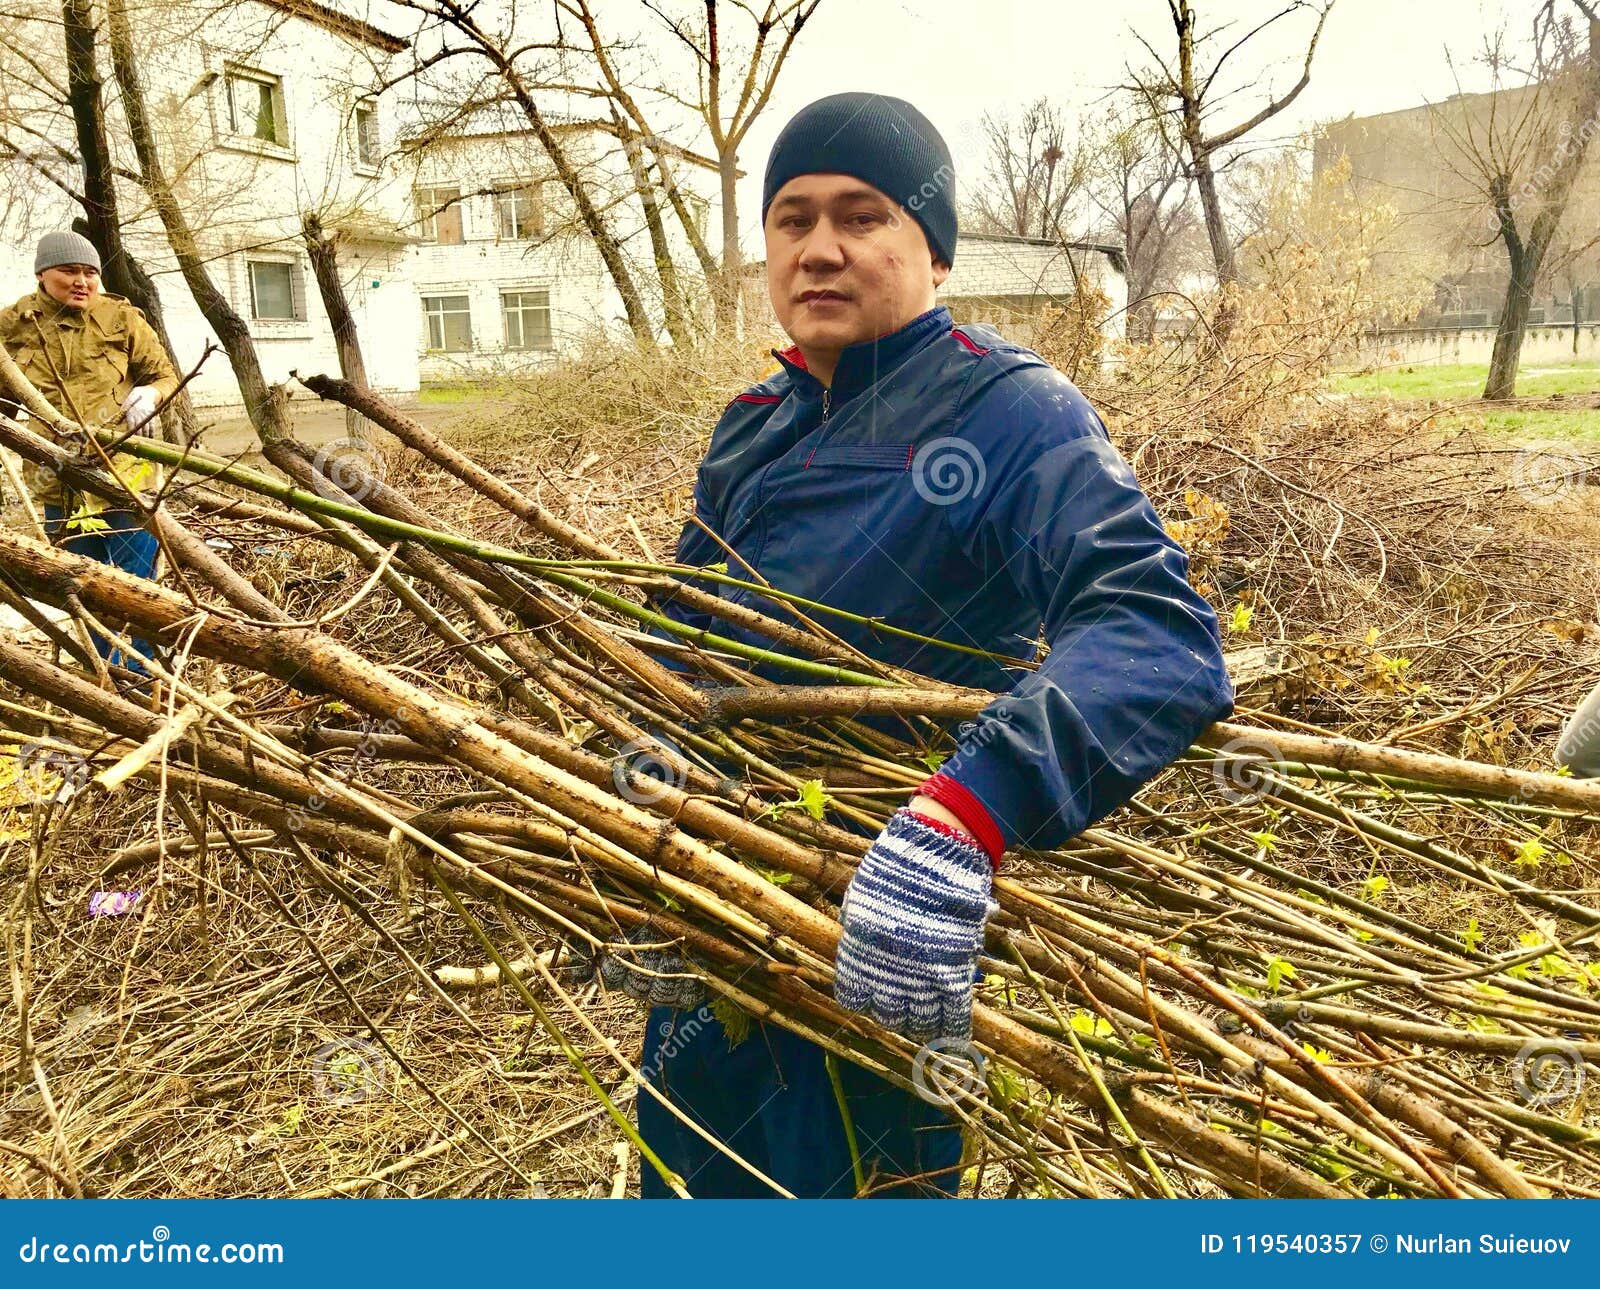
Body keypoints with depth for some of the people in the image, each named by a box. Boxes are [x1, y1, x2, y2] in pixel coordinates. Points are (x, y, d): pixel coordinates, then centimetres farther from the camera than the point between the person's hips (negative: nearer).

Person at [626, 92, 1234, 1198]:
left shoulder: (1008, 413, -17)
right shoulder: (751, 433, 5)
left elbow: (1154, 628, -33)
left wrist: (963, 818, -48)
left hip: (888, 950, -7)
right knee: (686, 1173, 26)